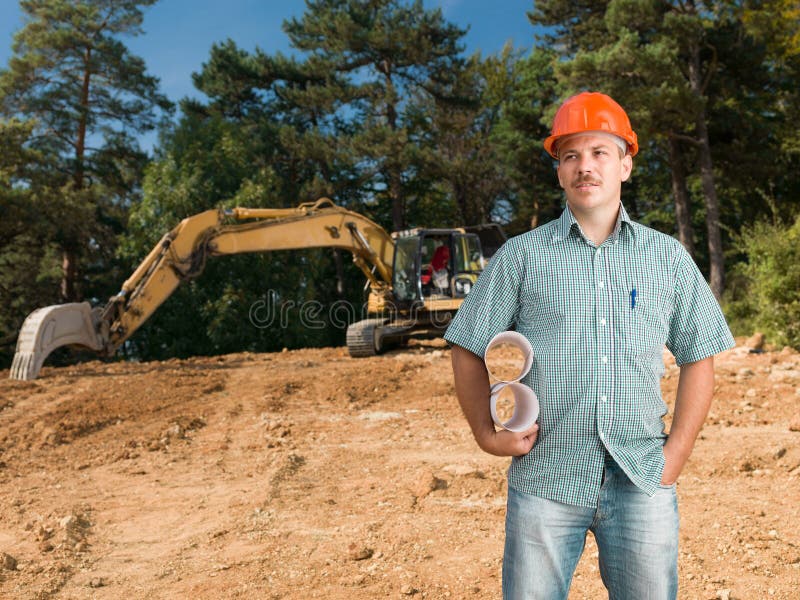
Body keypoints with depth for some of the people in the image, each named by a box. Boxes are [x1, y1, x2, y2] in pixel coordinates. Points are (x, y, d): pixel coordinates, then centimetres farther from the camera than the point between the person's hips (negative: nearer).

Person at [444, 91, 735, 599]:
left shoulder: (668, 257, 8)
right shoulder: (521, 256, 3)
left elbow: (699, 357, 11)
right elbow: (469, 350, 6)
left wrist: (677, 453, 2)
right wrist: (486, 434, -3)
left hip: (642, 481, 2)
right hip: (544, 479, -1)